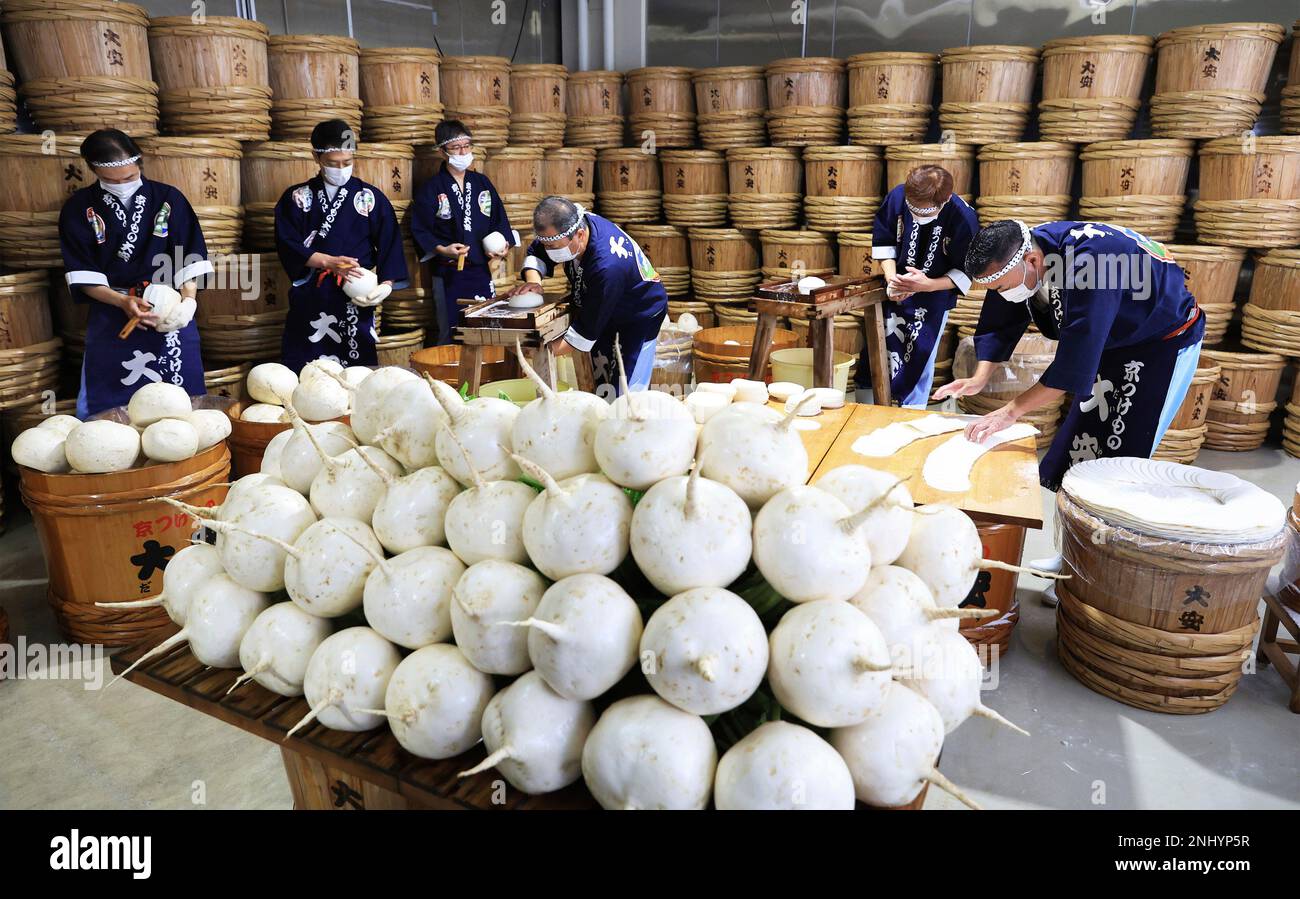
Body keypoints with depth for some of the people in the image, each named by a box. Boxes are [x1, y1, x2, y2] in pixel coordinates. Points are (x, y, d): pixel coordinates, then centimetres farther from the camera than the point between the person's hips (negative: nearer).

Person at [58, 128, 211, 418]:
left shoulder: (168, 198, 0)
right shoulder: (79, 209, 0)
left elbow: (190, 260, -1)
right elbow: (83, 275, -2)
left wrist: (188, 300, -16)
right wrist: (122, 301, -18)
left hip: (170, 310, 0)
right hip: (110, 314, 1)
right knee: (97, 405, 3)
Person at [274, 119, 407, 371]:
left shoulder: (371, 197, 8)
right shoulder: (296, 198, 9)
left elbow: (390, 246, 3)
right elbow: (287, 245, 0)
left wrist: (386, 284, -14)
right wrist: (329, 262, -15)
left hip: (356, 301, 0)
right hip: (310, 299, 1)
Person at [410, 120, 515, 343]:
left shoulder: (482, 183, 11)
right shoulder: (431, 189, -1)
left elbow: (499, 219, 16)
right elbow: (420, 230, -3)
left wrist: (504, 244, -1)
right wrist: (442, 249, -19)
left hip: (481, 270, 4)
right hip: (449, 273, -4)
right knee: (451, 335, 0)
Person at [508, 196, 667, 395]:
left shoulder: (607, 266, -40)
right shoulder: (569, 225, -18)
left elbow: (587, 330, -33)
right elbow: (535, 253, 2)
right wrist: (534, 282, -19)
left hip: (639, 318, -8)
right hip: (605, 316, 8)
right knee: (602, 386, 12)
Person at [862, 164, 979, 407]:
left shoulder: (964, 219, -24)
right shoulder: (898, 196, -18)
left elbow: (965, 272, -13)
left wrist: (929, 285, -29)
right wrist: (891, 277, -15)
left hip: (934, 297, -3)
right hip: (894, 291, 3)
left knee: (918, 360, 2)